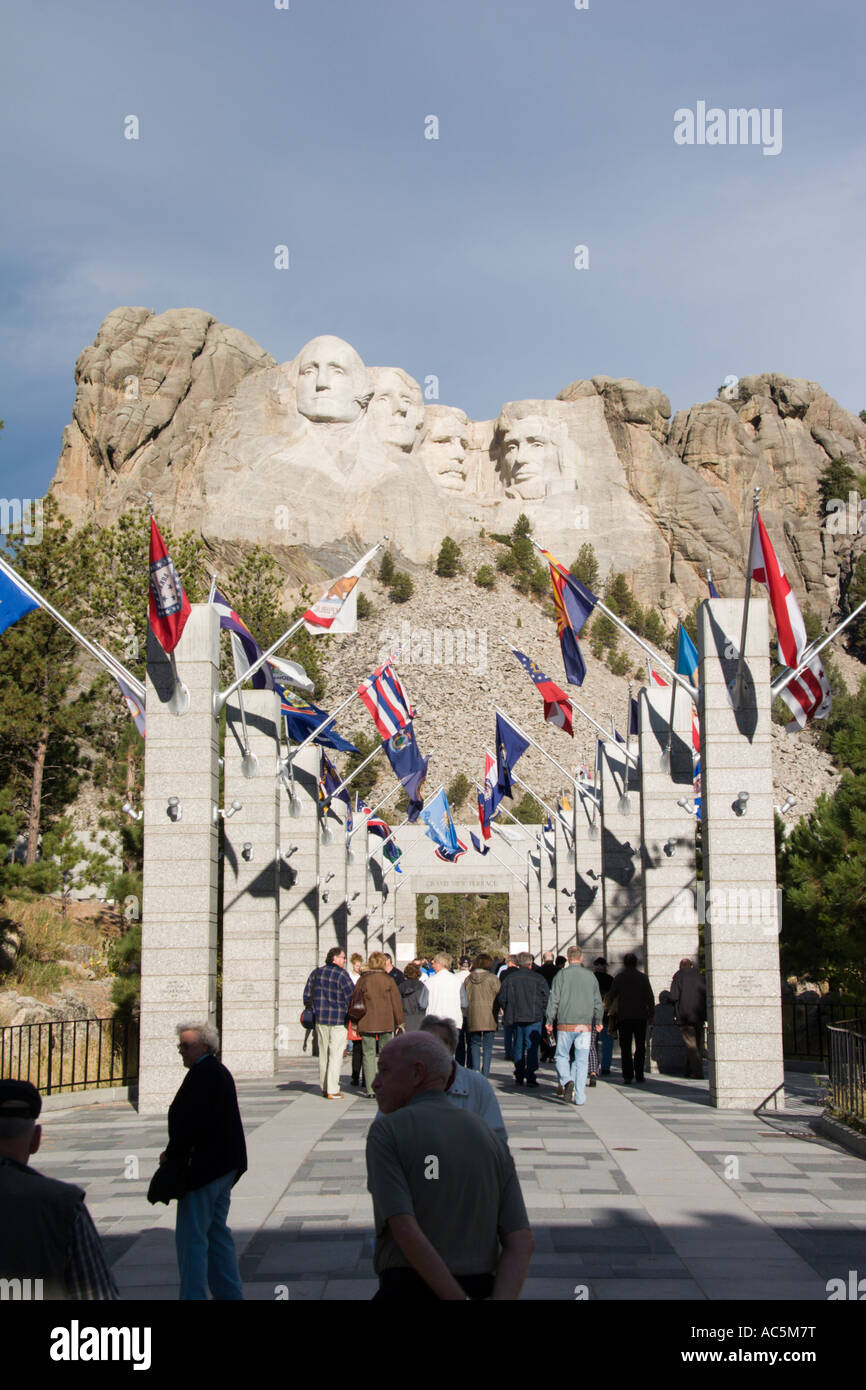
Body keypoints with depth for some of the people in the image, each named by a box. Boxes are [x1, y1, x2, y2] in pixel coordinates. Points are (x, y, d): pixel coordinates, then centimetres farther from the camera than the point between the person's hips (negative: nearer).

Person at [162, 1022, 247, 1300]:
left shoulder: (201, 1074, -16)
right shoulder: (220, 1072, 15)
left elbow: (193, 1123, -23)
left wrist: (171, 1154, -10)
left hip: (203, 1166, -10)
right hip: (224, 1165, 10)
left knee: (191, 1236, -4)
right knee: (217, 1233, 16)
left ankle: (193, 1295, -2)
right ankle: (230, 1293, 21)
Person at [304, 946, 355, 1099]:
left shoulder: (316, 973, 6)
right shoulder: (342, 974, -12)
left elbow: (307, 995, 9)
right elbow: (351, 998, -11)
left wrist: (310, 1010, 20)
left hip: (320, 1019, 5)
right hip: (339, 1020, -5)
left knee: (323, 1054, 14)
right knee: (336, 1055, -2)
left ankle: (324, 1088, 19)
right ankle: (332, 1090, -4)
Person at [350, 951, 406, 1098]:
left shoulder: (362, 980, -2)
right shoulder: (388, 980, -3)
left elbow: (354, 1001, 3)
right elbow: (396, 1002, -1)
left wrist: (355, 1021, 13)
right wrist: (400, 1022, 8)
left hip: (367, 1024, 0)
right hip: (386, 1023, 0)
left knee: (369, 1054, 4)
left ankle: (371, 1090, -1)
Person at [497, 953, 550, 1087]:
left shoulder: (509, 979, 2)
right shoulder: (538, 978, -5)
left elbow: (501, 999, 4)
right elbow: (546, 998, -5)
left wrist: (508, 1013, 17)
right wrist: (540, 1011, 10)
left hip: (515, 1018, 3)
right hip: (533, 1018, -3)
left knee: (518, 1047, 13)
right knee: (532, 1047, -1)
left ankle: (519, 1077, 15)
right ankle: (530, 1077, -9)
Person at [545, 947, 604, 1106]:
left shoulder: (562, 975, -3)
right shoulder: (591, 976, 5)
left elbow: (554, 999, -5)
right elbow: (597, 1002, 10)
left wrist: (549, 1021, 1)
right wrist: (598, 1021, 23)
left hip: (565, 1024, -2)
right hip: (585, 1025, 2)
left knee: (561, 1056, 10)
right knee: (582, 1060, 6)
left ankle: (566, 1081, -16)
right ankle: (580, 1097, 2)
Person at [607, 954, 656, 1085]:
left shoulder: (619, 978, 1)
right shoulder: (642, 977, 2)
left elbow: (611, 996, 5)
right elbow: (650, 997, 0)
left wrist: (608, 1010, 18)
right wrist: (651, 1013, 7)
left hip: (623, 1017, 0)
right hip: (640, 1016, 0)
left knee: (625, 1047, 2)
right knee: (640, 1047, 8)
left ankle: (627, 1076, -5)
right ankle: (639, 1075, 4)